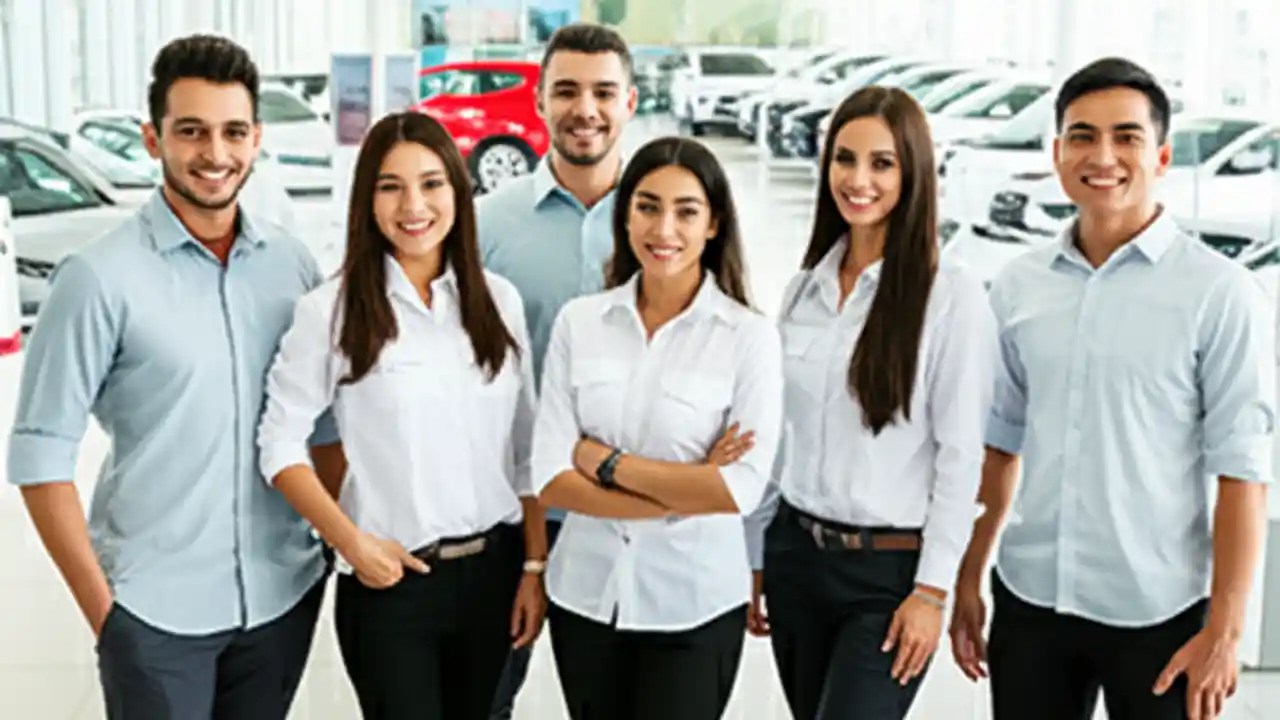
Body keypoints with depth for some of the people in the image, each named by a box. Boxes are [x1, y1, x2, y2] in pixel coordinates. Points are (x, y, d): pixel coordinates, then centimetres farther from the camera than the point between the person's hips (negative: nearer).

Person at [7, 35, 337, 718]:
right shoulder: (100, 277, -10)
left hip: (284, 594, 4)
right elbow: (40, 456, -8)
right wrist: (100, 605, -9)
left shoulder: (292, 263, 3)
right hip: (156, 610, -4)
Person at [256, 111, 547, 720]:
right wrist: (352, 543, -12)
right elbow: (280, 444, -5)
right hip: (390, 580, -3)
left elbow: (526, 451, 7)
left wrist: (535, 565, 3)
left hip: (493, 572, 4)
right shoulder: (331, 309, -7)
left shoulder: (499, 300, 4)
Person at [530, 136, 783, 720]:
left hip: (694, 606, -2)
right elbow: (550, 478, -7)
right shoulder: (578, 322, -2)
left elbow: (740, 488, -16)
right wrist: (685, 491, -14)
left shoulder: (750, 337, -9)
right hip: (585, 594, 3)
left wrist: (606, 462, -12)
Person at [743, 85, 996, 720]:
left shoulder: (952, 297, -10)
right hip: (795, 555, 6)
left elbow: (960, 458, -11)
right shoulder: (803, 289, 7)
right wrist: (755, 557, 12)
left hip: (889, 572, -5)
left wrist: (933, 590, -12)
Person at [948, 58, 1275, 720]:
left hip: (1159, 615, -3)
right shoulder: (1017, 288, 4)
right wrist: (967, 583, 10)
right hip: (1029, 600, 4)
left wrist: (1224, 631, -12)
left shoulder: (1220, 294, -9)